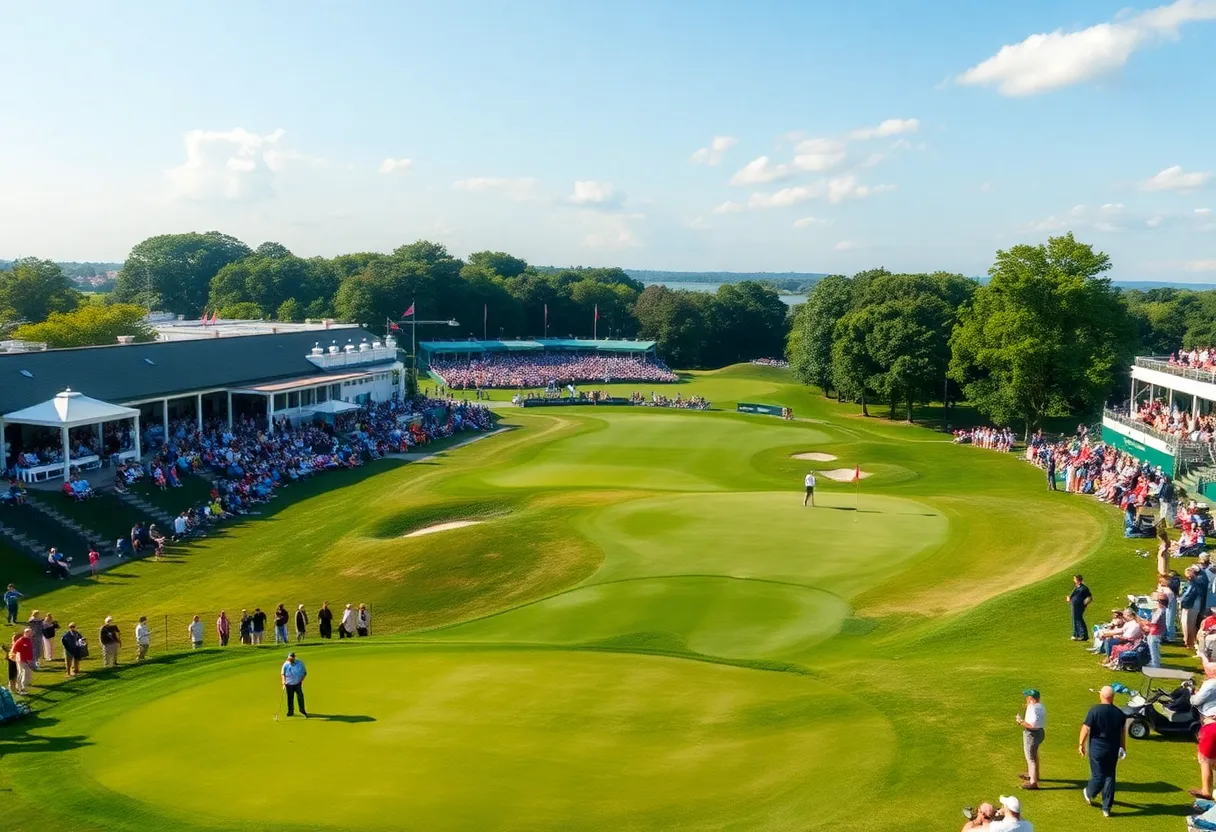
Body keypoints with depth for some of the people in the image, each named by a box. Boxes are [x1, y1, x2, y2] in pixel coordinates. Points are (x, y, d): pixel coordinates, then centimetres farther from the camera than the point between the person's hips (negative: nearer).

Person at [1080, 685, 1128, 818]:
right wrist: (1123, 748, 22)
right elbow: (1123, 733, 7)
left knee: (1098, 775, 11)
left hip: (1097, 748, -3)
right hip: (1113, 749, 3)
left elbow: (1085, 729, -13)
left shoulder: (1095, 710, -14)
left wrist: (1081, 744, 0)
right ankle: (1106, 808, 16)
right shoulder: (1119, 713, -1)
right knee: (1110, 777, 11)